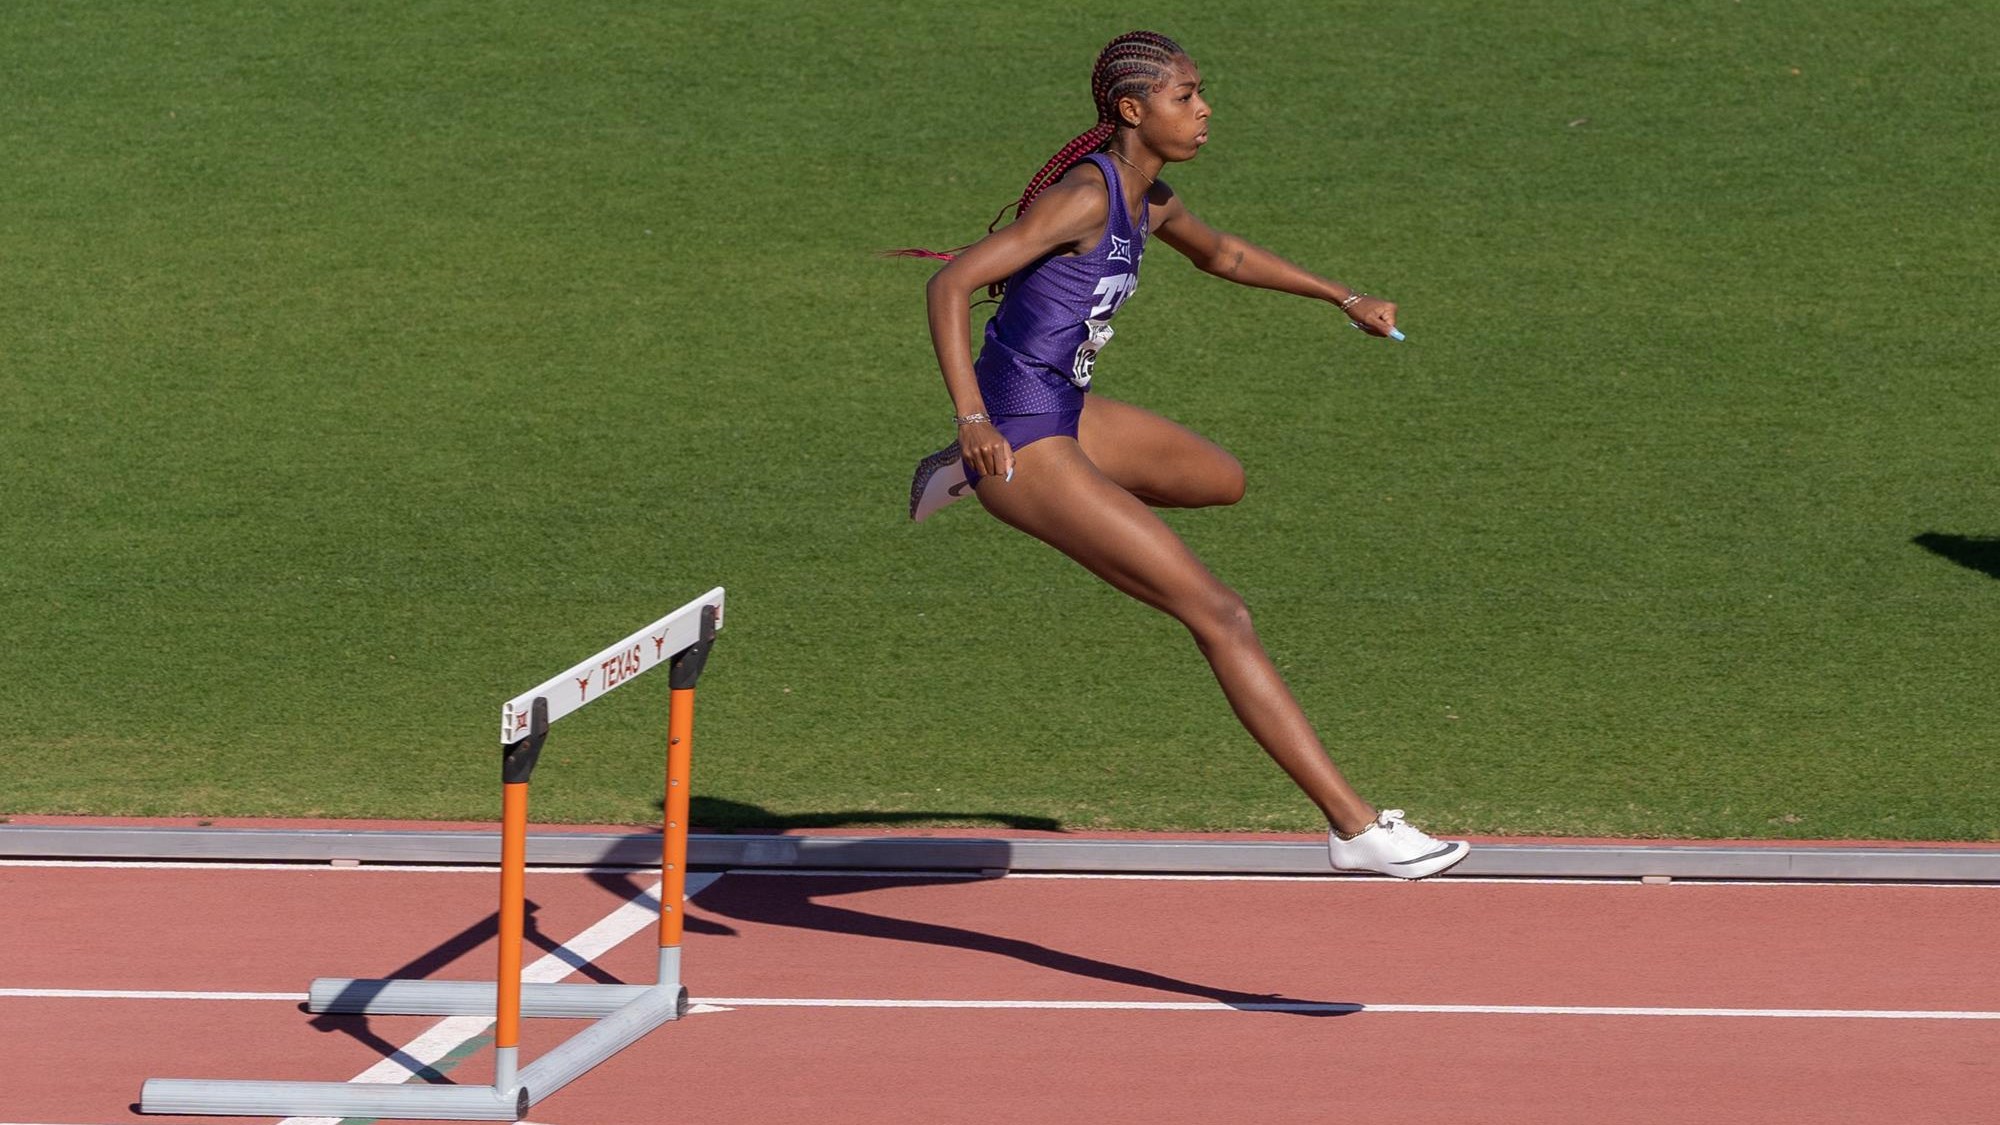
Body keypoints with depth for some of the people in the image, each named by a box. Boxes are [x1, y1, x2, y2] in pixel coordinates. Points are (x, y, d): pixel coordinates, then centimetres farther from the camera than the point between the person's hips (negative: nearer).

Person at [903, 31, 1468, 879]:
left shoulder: (1146, 198, 7)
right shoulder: (1084, 195, -21)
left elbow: (1221, 254, 29)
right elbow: (949, 285, -27)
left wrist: (1343, 298, 27)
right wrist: (972, 417, -35)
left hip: (1061, 413, 10)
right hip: (1021, 441, -10)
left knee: (1221, 480, 35)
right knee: (1220, 617, -12)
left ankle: (970, 472, 28)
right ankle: (1354, 825, -11)